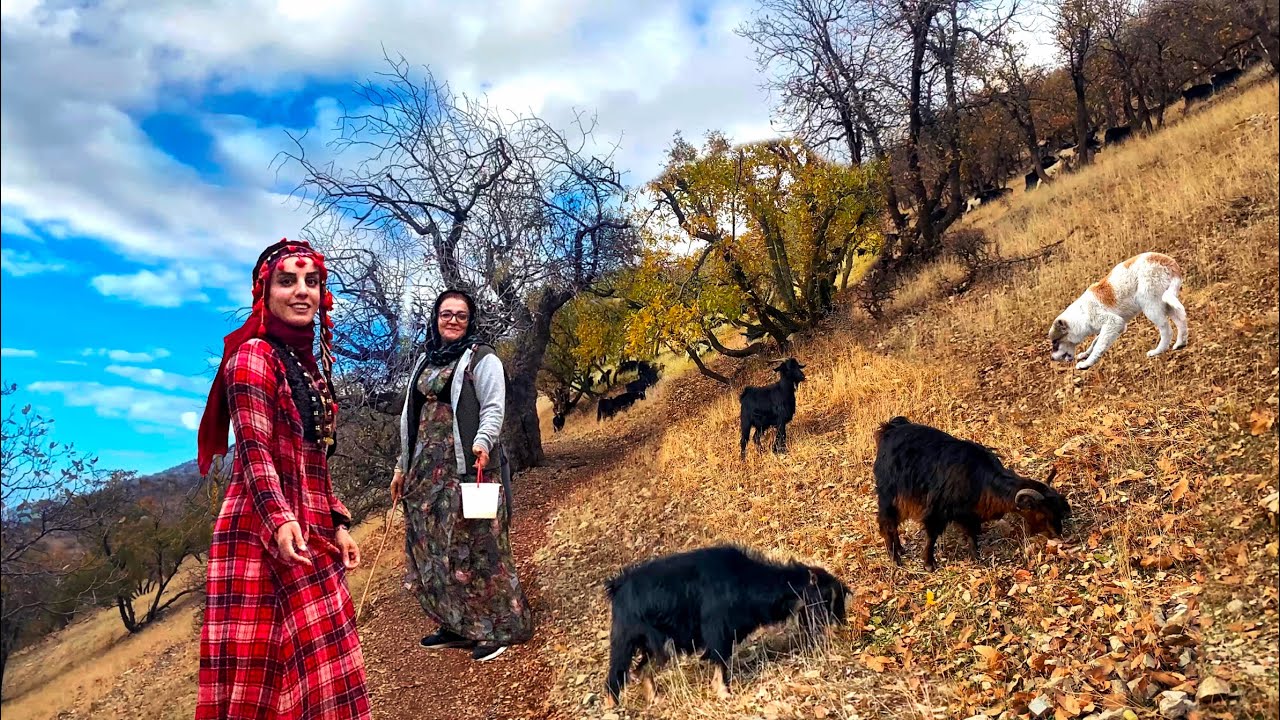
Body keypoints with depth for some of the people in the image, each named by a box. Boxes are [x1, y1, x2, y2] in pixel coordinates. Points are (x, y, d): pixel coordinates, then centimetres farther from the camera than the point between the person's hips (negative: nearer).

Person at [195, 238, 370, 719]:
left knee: (312, 658, 9)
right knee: (260, 667, -5)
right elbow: (254, 449, -16)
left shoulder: (310, 364, 17)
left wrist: (338, 524, 15)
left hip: (312, 532, 8)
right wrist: (280, 520, -28)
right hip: (263, 530, -8)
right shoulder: (254, 355, -6)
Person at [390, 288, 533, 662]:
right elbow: (411, 418, 23)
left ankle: (500, 627, 2)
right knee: (433, 548, 9)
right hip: (429, 468, 7)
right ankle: (458, 625, 21)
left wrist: (483, 442, -31)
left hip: (468, 464, -7)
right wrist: (402, 466, 21)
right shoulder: (425, 362, 19)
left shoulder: (481, 359, -1)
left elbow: (493, 407, -12)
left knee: (475, 545, -7)